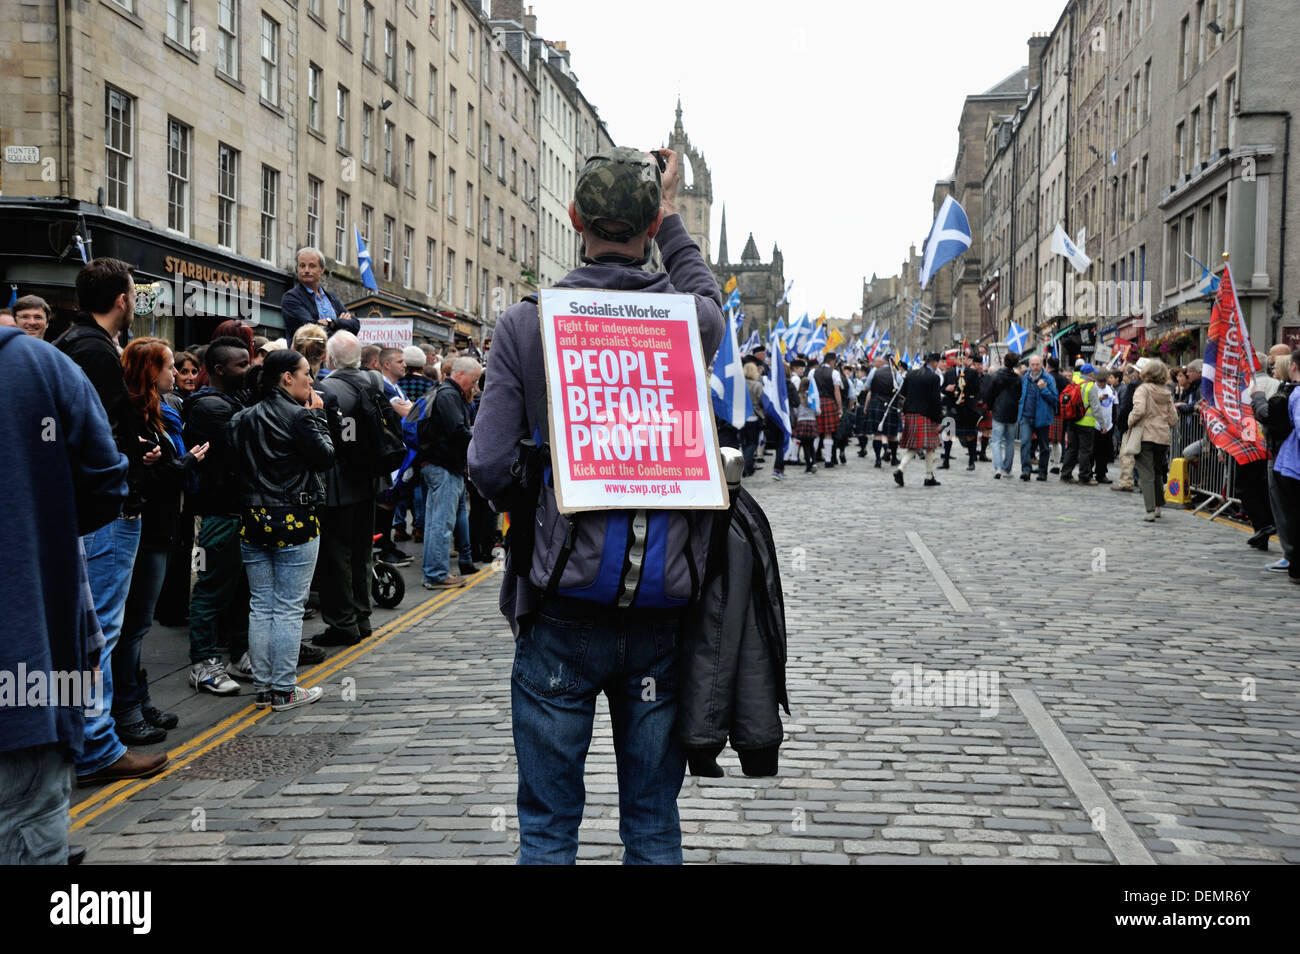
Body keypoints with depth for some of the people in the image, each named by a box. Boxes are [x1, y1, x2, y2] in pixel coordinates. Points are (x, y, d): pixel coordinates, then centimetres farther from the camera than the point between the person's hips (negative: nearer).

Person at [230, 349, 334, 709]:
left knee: (260, 606, 11)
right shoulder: (299, 416, -13)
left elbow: (237, 466, 8)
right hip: (294, 521, -6)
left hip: (252, 521, 6)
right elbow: (325, 456, -6)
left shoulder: (243, 418, 8)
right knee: (289, 608, 0)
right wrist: (317, 416, 1)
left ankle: (262, 687, 17)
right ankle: (284, 690, 4)